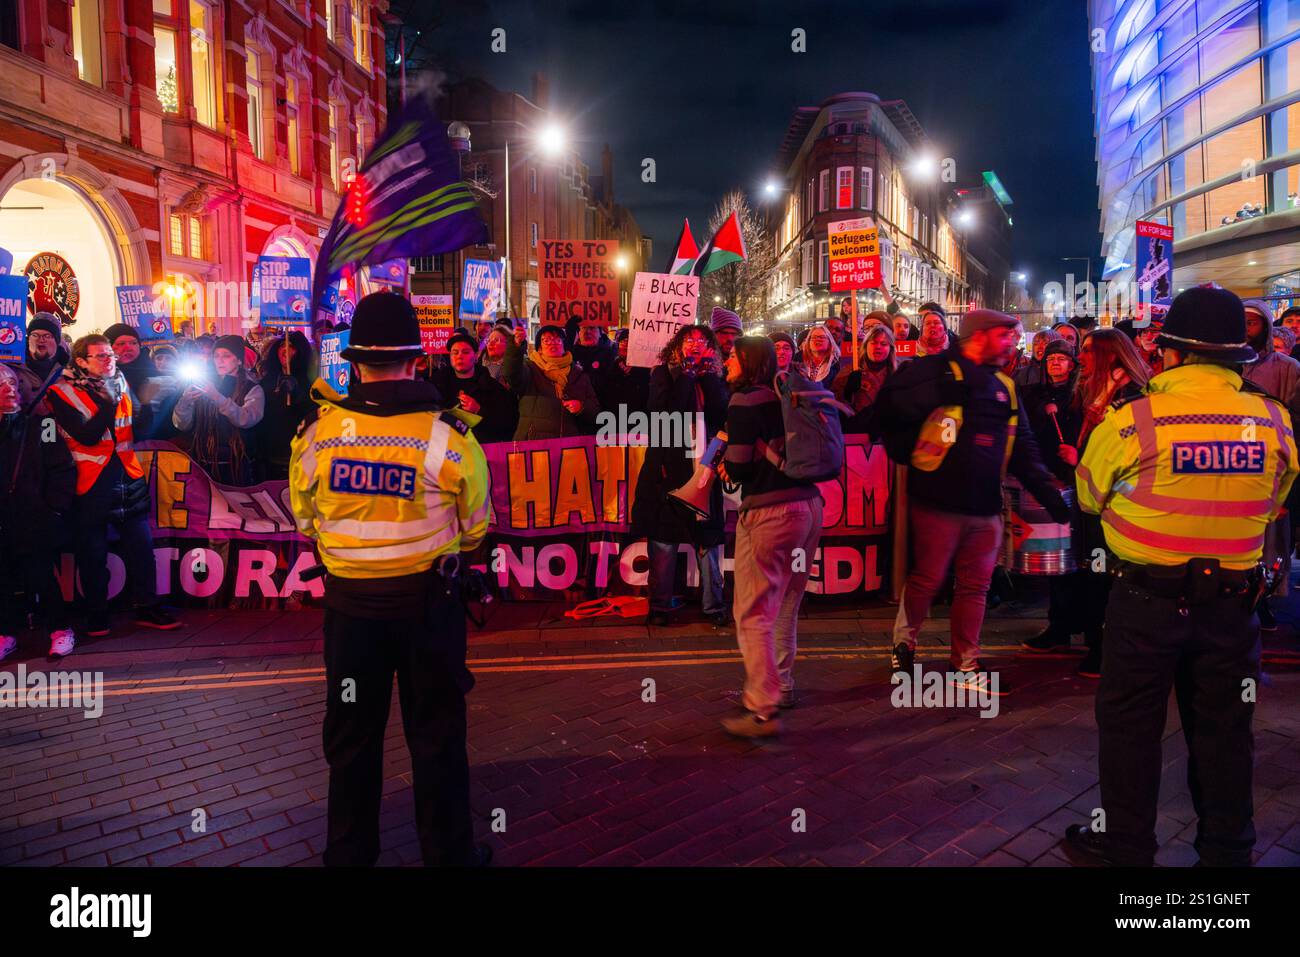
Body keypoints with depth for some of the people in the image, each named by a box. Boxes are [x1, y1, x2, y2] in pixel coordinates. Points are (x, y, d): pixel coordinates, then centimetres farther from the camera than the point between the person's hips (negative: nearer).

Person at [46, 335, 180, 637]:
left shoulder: (121, 384, 9)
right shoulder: (62, 393, -5)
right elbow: (86, 436, -17)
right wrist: (109, 403, -19)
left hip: (128, 479, 4)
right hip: (90, 484, -3)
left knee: (141, 546, 3)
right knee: (93, 552, 6)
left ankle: (147, 607, 14)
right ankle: (96, 615, 20)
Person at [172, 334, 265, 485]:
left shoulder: (252, 390, 0)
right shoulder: (203, 385, 8)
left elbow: (247, 420, -21)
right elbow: (182, 425, 1)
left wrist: (217, 396, -32)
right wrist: (184, 402, -18)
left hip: (235, 467, -2)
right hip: (201, 465, 2)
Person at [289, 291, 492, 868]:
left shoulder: (317, 434, -10)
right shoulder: (448, 435, -16)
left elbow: (305, 518, 5)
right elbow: (475, 527, -3)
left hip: (349, 600, 2)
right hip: (427, 598, -2)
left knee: (351, 733, 18)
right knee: (436, 732, 13)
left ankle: (349, 852, 34)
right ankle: (448, 852, 27)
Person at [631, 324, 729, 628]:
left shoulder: (714, 376, 12)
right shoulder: (664, 373, 5)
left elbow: (721, 414, -6)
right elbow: (666, 410, -13)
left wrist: (707, 373, -4)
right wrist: (687, 372, -8)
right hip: (669, 465, -2)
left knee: (708, 539, 5)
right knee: (663, 539, 0)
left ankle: (713, 605, 15)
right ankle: (660, 606, 11)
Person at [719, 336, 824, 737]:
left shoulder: (744, 401, -8)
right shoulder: (784, 398, 12)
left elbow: (739, 468, -12)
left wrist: (726, 463, 10)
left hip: (768, 512, -8)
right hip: (809, 505, 8)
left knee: (753, 614, -2)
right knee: (785, 606, 20)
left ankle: (763, 711, -1)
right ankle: (781, 685, 34)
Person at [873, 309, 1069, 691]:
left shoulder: (1004, 386, 15)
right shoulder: (934, 370, -4)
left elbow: (1023, 450, 15)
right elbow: (887, 407, -12)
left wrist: (1049, 495, 8)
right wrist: (939, 393, -14)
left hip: (985, 506, 6)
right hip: (938, 502, -6)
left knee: (975, 586, 11)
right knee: (926, 580, 3)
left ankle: (966, 664, 24)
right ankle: (904, 643, 27)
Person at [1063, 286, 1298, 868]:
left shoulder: (1132, 422, -16)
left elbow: (1090, 497, -1)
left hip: (1147, 598, -3)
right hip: (1233, 599, 4)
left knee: (1130, 724, 11)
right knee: (1223, 729, 17)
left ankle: (1126, 847, 23)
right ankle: (1227, 849, 32)